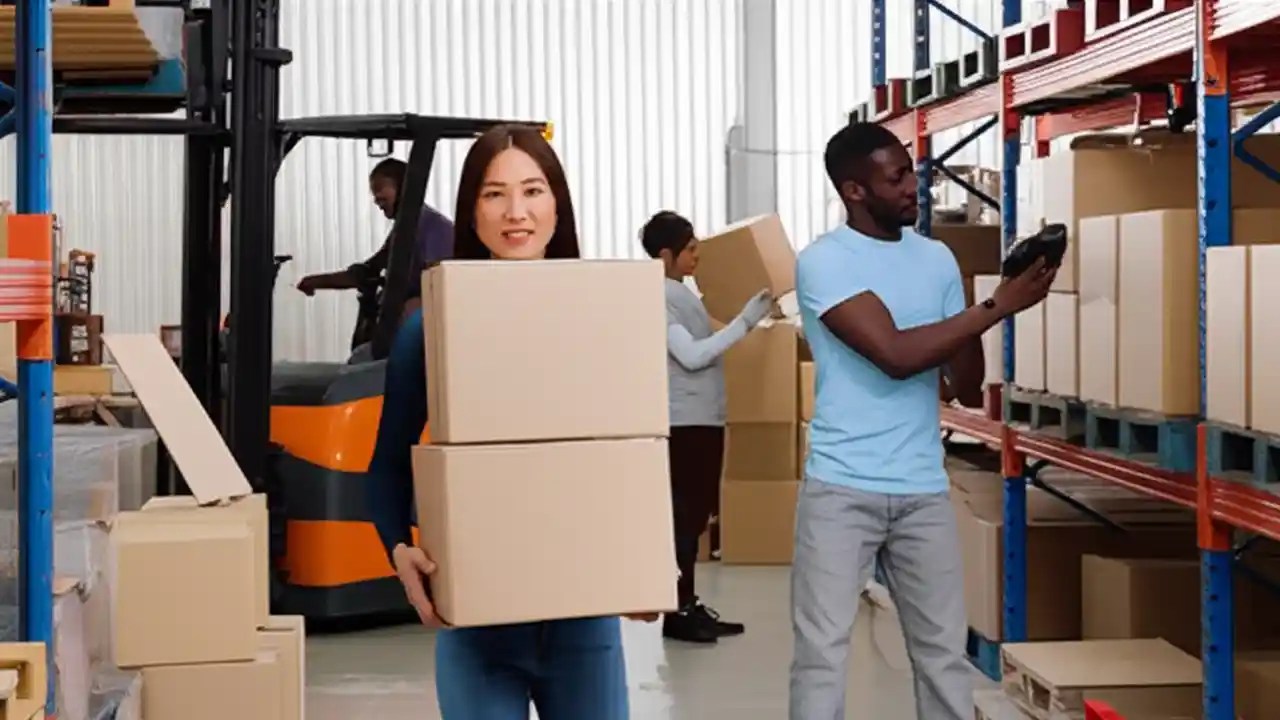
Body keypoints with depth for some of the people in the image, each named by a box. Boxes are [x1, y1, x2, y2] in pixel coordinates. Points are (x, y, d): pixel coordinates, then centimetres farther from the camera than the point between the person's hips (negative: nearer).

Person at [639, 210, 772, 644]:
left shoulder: (681, 293, 15)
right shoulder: (657, 297, -14)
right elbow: (692, 356, -21)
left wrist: (753, 314, 15)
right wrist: (745, 321, -21)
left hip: (704, 419, 10)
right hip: (684, 423, -10)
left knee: (695, 516, 12)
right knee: (683, 517, -5)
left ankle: (689, 605, 18)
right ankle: (676, 612, 0)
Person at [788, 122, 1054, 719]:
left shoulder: (937, 259, 9)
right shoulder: (823, 262, -8)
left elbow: (968, 388, 7)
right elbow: (895, 354, -20)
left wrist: (993, 306, -10)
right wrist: (1000, 305, -17)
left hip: (924, 490, 5)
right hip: (842, 489, -5)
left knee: (944, 652, 9)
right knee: (822, 653, 0)